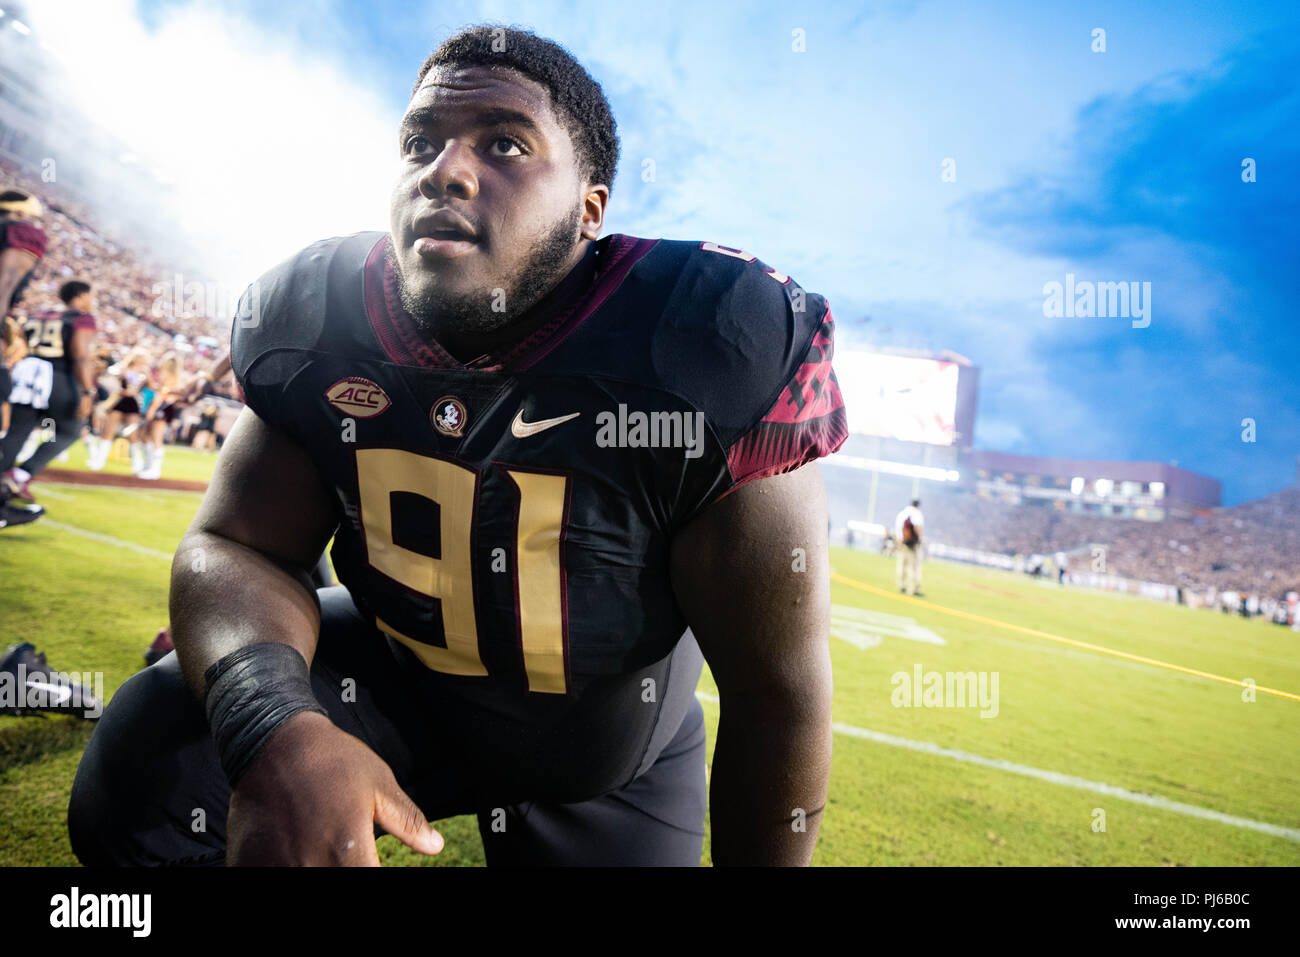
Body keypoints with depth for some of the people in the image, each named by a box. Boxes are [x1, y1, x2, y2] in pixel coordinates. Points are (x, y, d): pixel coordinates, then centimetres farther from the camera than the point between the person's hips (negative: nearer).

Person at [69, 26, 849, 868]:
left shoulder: (707, 348, -31)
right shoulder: (318, 320, -17)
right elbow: (238, 546, -14)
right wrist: (275, 726, -38)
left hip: (607, 750, -1)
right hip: (395, 671, 2)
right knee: (142, 779, -16)